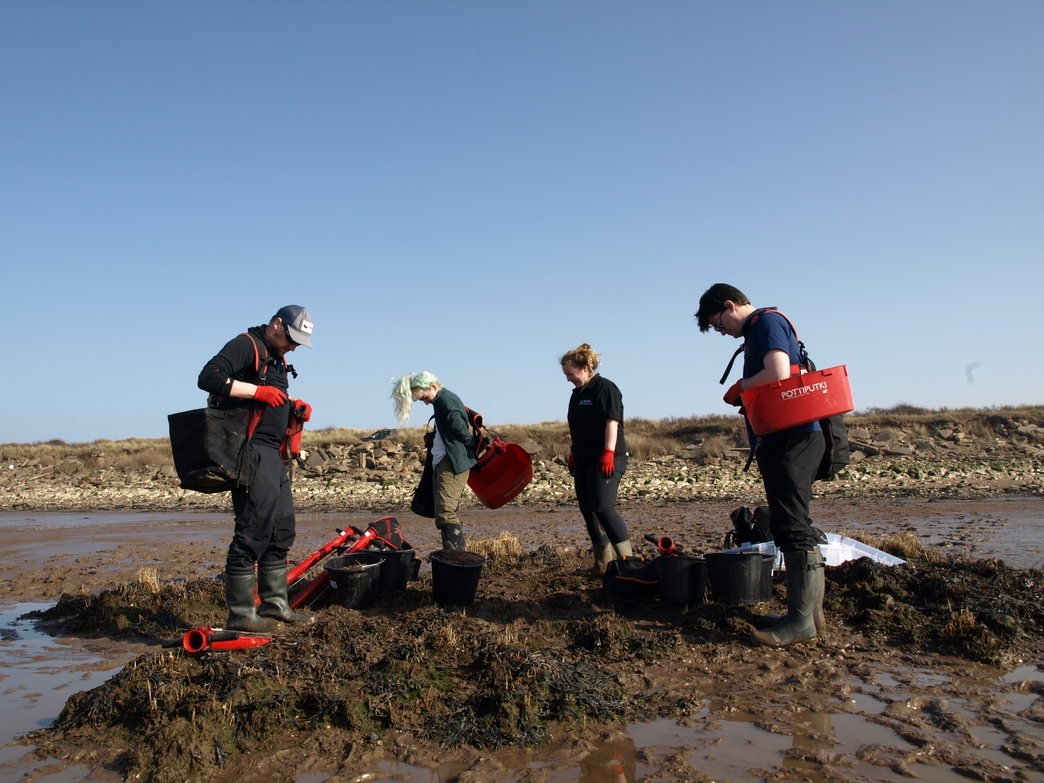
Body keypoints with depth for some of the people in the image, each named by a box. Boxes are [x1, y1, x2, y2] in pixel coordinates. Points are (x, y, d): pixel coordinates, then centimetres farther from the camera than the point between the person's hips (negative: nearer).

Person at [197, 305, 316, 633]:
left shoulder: (277, 359, 22)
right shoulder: (245, 346, -7)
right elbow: (209, 377, -21)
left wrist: (295, 406, 10)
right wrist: (257, 391, -21)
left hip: (273, 455, 10)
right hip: (251, 452, -10)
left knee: (282, 530, 12)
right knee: (254, 530, -11)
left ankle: (275, 605, 21)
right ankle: (240, 614, -3)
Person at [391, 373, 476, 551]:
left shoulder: (446, 400, -10)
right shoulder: (442, 401, 21)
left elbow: (460, 430, -15)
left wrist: (473, 446, -3)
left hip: (452, 464, -11)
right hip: (442, 463, 11)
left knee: (445, 513, -19)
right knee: (443, 515, 11)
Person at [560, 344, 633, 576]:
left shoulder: (604, 388, -8)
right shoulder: (577, 394, 17)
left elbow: (612, 422, -17)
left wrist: (608, 453, -23)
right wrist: (572, 454, 21)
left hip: (604, 460, -9)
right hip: (583, 461, 9)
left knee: (603, 508, -16)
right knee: (588, 511, 7)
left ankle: (628, 560, -8)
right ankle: (602, 565, 13)